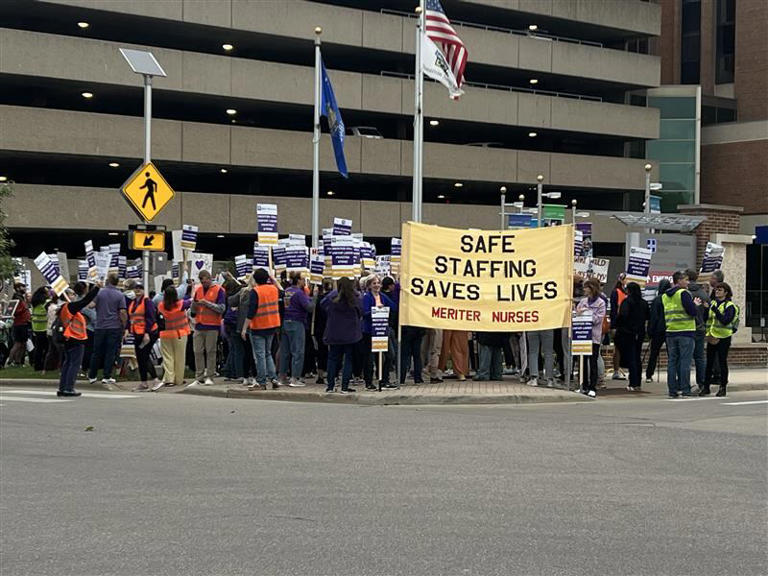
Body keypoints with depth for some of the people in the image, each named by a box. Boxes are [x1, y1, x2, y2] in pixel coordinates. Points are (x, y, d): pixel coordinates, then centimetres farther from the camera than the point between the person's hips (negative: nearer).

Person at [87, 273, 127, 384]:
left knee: (97, 352, 10)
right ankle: (107, 376, 0)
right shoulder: (120, 295, -4)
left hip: (100, 326, 2)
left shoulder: (99, 292, -2)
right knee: (110, 352, 2)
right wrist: (124, 325, 4)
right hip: (115, 327, -2)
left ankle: (92, 376, 18)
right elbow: (122, 312, -8)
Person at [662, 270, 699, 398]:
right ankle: (685, 390, -2)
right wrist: (694, 304, 4)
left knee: (672, 361, 8)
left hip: (670, 331, 6)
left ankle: (672, 390, 8)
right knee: (685, 361, -2)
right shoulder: (684, 293, -11)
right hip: (686, 331, -6)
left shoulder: (665, 296, 12)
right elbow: (693, 312, -16)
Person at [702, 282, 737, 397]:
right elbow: (706, 317, 16)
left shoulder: (730, 306, -6)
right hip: (711, 337, 5)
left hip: (723, 337, -5)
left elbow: (725, 321, -19)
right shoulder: (712, 303, 12)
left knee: (722, 363, 0)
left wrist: (715, 310, -23)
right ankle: (706, 386, 12)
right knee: (709, 363, 7)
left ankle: (723, 387, 8)